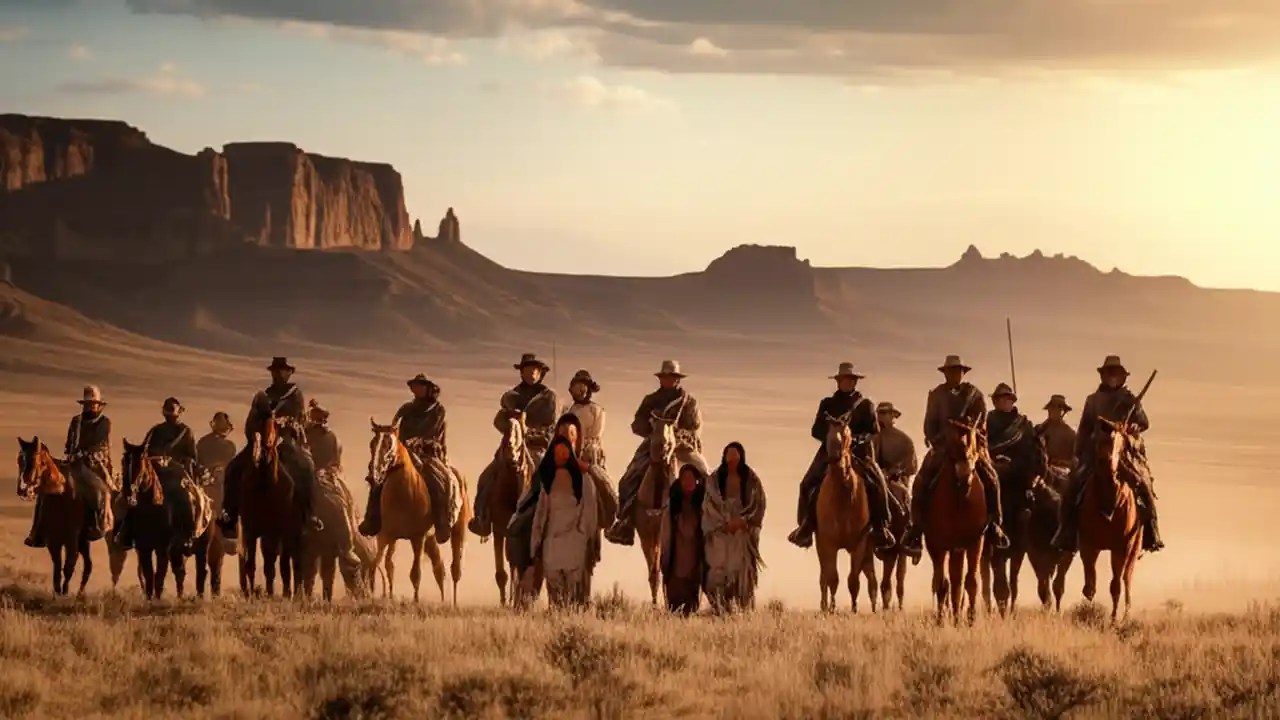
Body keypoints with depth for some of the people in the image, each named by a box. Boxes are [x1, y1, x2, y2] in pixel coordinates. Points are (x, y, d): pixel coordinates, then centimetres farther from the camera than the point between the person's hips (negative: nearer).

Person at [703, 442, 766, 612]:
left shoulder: (751, 480, 5)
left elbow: (759, 505, 2)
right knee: (719, 569, -8)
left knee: (743, 569, -5)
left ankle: (745, 609, -3)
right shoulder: (715, 479, 7)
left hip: (744, 531, 0)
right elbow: (709, 505, 3)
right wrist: (724, 524, -9)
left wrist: (742, 521, -11)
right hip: (720, 532, 0)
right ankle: (720, 608, -9)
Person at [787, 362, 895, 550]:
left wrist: (858, 439, -14)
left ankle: (880, 528, -15)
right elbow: (816, 430, 7)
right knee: (808, 484, -19)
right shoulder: (827, 404, 12)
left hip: (859, 453, -1)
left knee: (877, 484, -24)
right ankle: (806, 526, -10)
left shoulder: (865, 405, 10)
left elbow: (874, 432, 5)